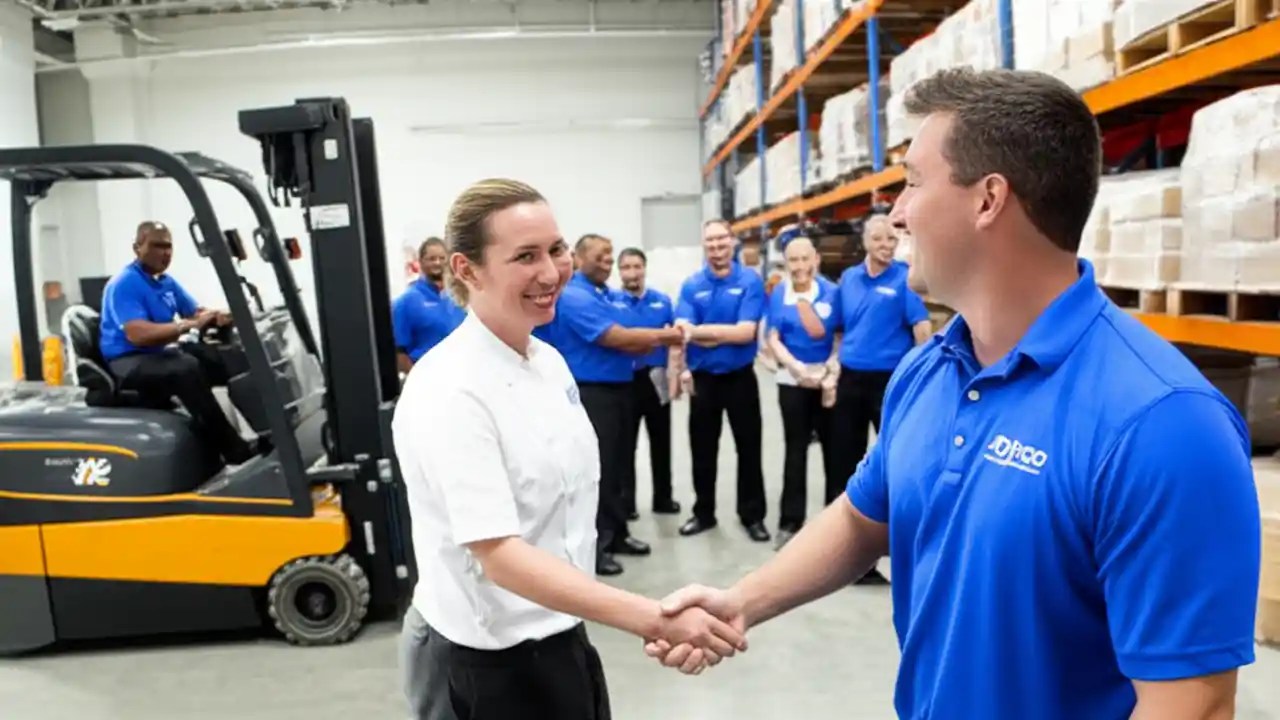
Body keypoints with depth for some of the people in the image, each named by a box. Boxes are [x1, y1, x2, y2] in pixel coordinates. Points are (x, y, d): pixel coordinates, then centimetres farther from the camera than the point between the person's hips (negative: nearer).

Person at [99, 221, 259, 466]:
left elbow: (198, 312, 13)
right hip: (129, 361, -8)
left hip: (163, 352, 9)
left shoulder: (167, 281, 11)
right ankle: (236, 451, -39)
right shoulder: (124, 284, -15)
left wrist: (218, 316, -13)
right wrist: (190, 325, -35)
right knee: (187, 368, -37)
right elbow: (138, 335, -28)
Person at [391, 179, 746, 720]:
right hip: (488, 663, -6)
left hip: (560, 640, 7)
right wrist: (653, 618, -36)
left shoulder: (549, 360, 1)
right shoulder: (448, 391, -23)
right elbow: (498, 554, -28)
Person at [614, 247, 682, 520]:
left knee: (661, 441, 14)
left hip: (657, 380, 3)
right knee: (625, 444, 5)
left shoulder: (663, 301, 4)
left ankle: (663, 498, 28)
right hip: (625, 381, -3)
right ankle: (625, 502, 16)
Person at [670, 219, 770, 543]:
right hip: (702, 378, 2)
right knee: (702, 450, 12)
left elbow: (746, 332, -16)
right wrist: (728, 335, -22)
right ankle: (703, 512, 27)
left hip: (740, 377, -2)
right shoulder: (691, 285, 0)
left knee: (749, 448, 8)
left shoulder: (750, 281, -7)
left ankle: (752, 514, 22)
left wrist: (700, 330, -13)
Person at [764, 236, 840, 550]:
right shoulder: (778, 294, -2)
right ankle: (790, 521, 16)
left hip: (829, 375, 0)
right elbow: (773, 339, -5)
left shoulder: (831, 291, -5)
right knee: (795, 449, 8)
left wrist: (834, 369, -16)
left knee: (833, 447, 8)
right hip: (792, 380, 0)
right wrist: (797, 368, -18)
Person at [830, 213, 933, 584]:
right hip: (850, 379, 5)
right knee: (846, 458, 13)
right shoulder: (848, 278, 7)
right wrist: (834, 364, 7)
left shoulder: (904, 278, -7)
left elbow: (922, 327, -12)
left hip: (890, 380, -5)